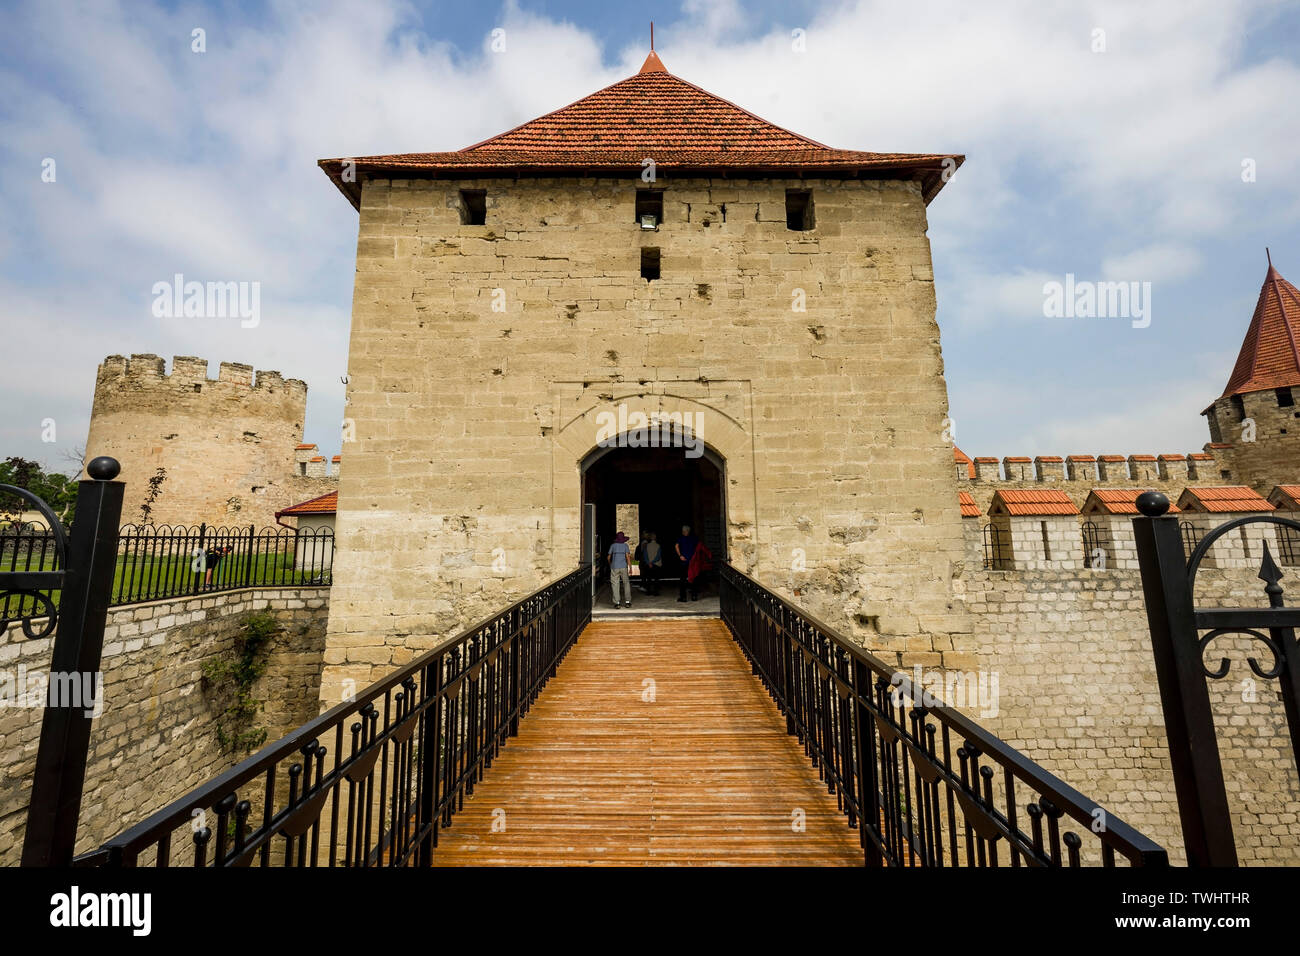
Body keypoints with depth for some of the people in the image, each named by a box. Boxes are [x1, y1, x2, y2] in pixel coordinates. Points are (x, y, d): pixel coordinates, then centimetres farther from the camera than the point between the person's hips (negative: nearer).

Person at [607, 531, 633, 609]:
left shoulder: (613, 545, 6)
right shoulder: (625, 545, 3)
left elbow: (608, 557, 9)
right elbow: (627, 556, -6)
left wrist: (610, 564, 28)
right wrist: (630, 567, -4)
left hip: (614, 567, 0)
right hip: (623, 567, 0)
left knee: (615, 585, 2)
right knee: (626, 583, 10)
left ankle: (616, 603, -2)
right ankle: (627, 601, 7)